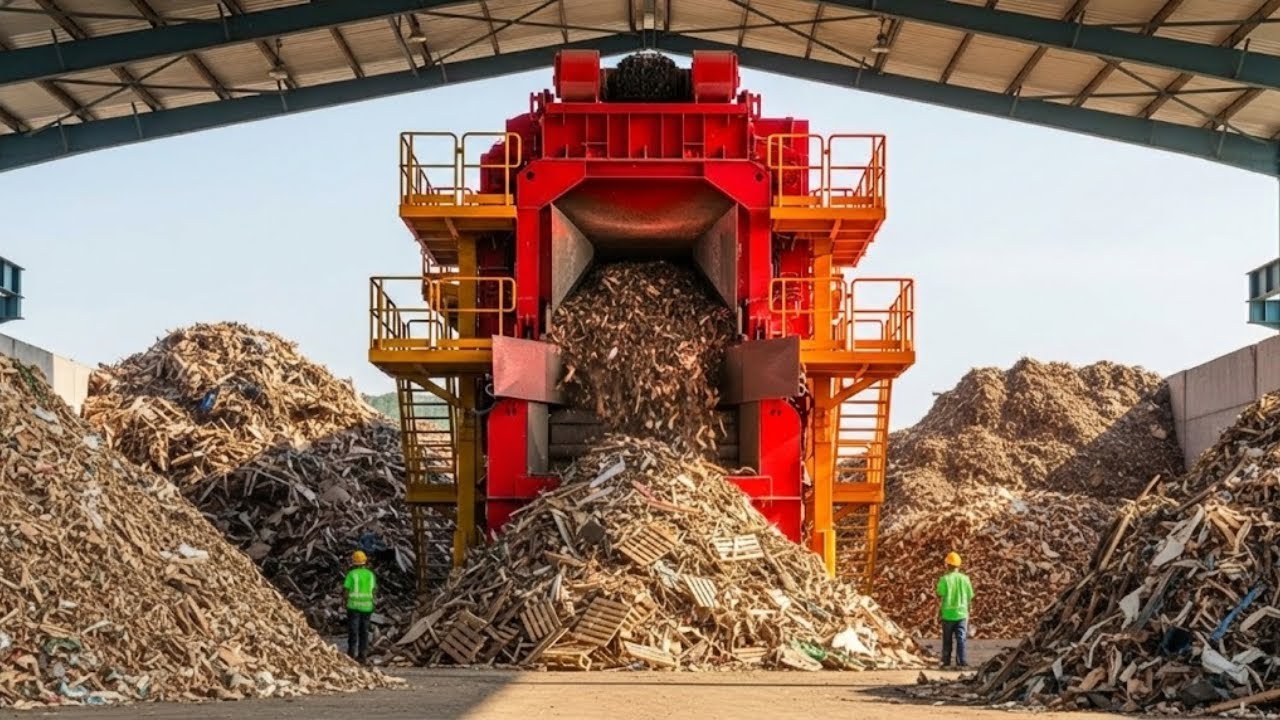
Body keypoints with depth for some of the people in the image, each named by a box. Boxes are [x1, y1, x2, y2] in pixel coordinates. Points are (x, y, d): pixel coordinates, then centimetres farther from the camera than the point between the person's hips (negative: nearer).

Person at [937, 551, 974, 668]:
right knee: (961, 639, 2)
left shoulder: (944, 579, -10)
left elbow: (940, 596, -13)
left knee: (947, 640, 10)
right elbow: (970, 596, 2)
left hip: (948, 614, -1)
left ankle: (946, 662, 15)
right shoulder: (964, 578, -2)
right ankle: (961, 662, -6)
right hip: (962, 613, 1)